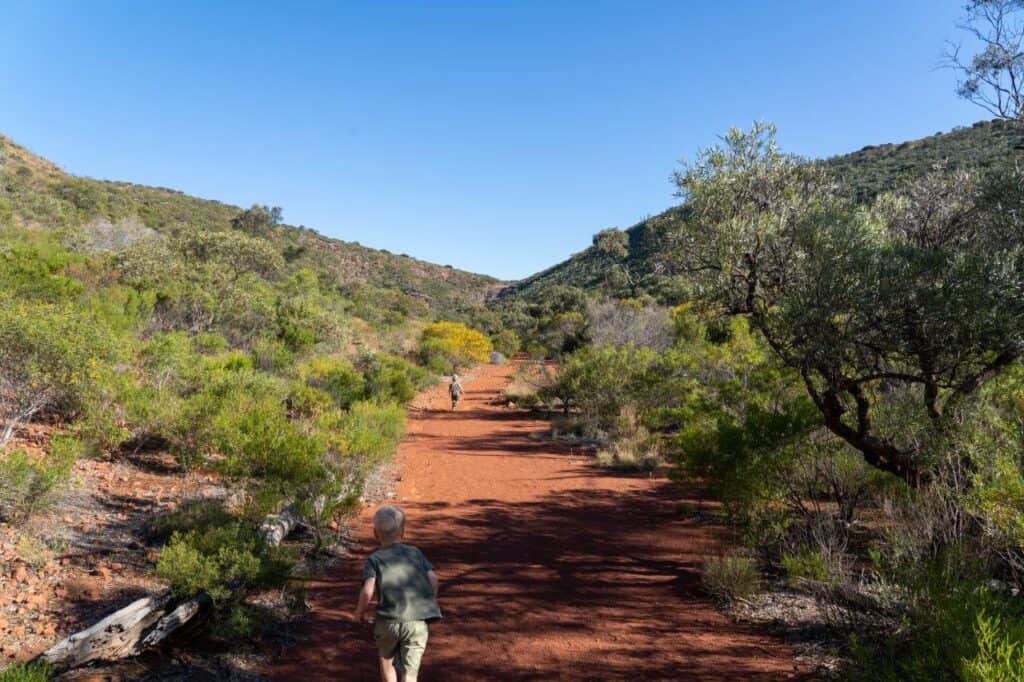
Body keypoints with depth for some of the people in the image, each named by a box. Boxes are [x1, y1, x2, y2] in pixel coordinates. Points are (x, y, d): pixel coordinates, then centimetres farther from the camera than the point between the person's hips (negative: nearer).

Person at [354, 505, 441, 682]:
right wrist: (429, 605, 19)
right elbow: (433, 578, 5)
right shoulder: (415, 552, 14)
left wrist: (359, 612, 11)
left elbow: (368, 591, -7)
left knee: (387, 658, 29)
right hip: (418, 623, 1)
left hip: (389, 621, -1)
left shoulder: (374, 558, 8)